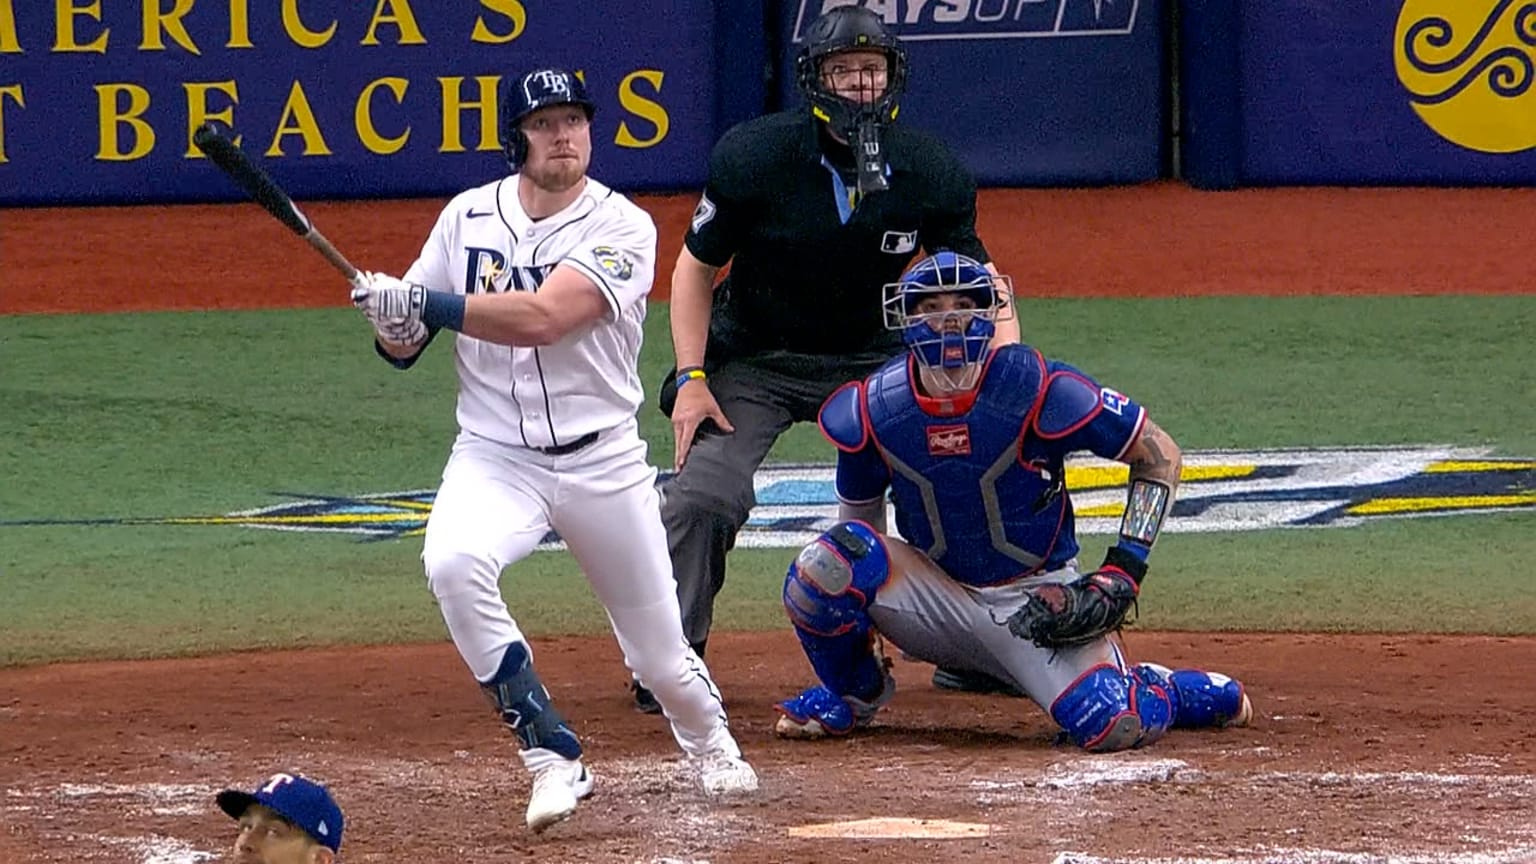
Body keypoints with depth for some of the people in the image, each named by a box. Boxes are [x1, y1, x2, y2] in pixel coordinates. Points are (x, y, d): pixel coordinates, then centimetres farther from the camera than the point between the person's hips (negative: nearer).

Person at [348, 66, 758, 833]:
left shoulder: (622, 228, -11)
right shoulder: (467, 217, 1)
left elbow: (541, 318, -26)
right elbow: (403, 347, 5)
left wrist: (428, 303, -31)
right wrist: (393, 321, -19)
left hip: (603, 461, -1)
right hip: (494, 455, 1)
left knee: (660, 656, 9)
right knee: (453, 565, -32)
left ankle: (709, 743, 47)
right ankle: (554, 760, -19)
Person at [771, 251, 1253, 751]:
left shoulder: (1038, 392, -18)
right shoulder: (872, 411, -9)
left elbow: (1160, 456, -8)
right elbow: (860, 512, 10)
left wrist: (1122, 574, -14)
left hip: (1037, 598, -2)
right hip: (936, 594, 2)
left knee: (1114, 726, -26)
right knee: (825, 566, -26)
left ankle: (1194, 693, 14)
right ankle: (853, 695, 6)